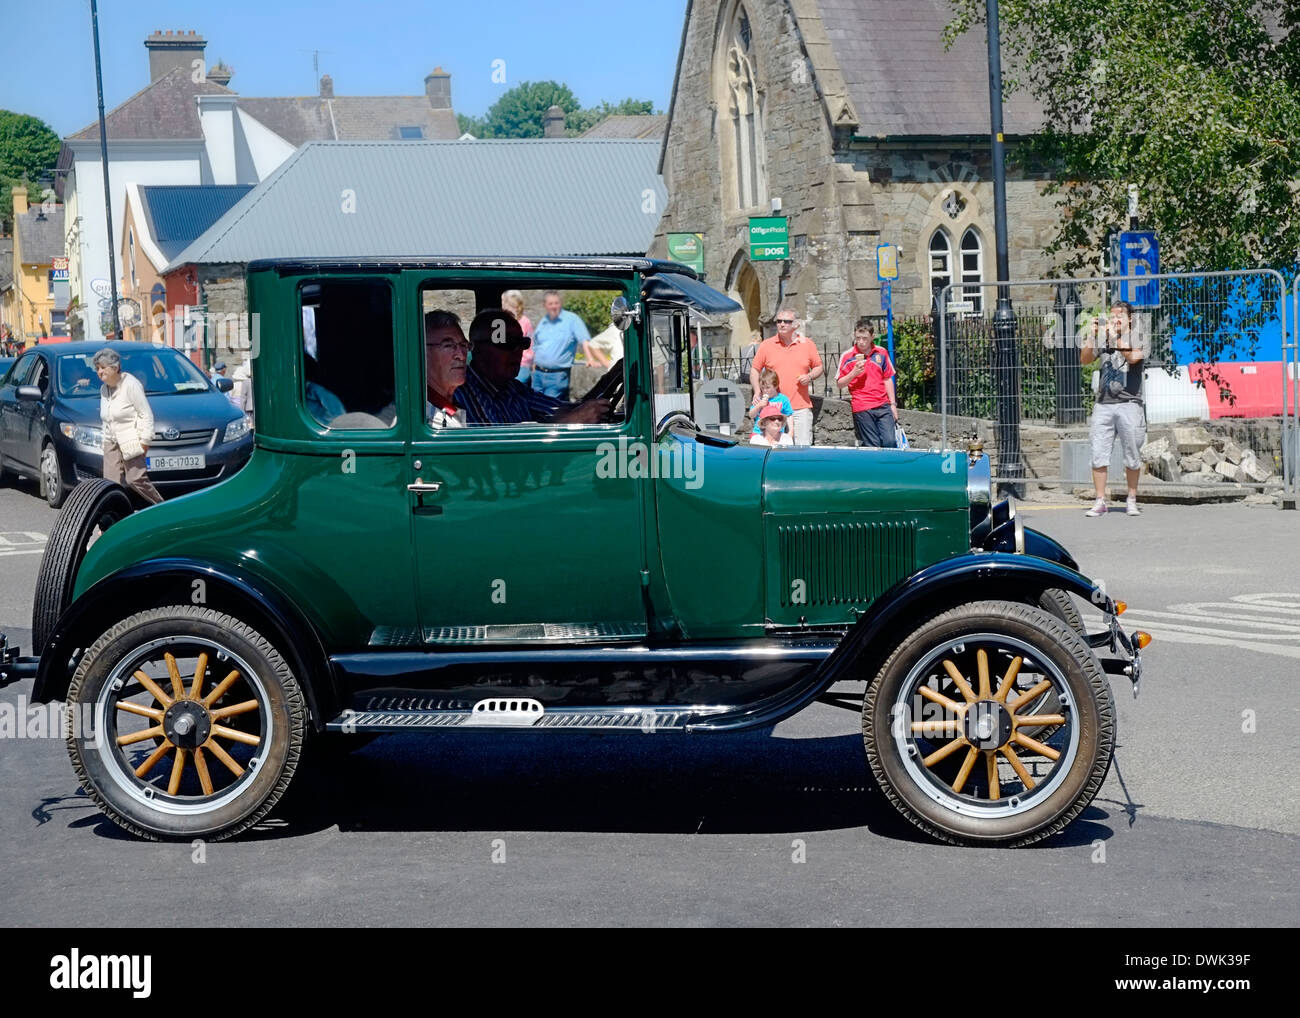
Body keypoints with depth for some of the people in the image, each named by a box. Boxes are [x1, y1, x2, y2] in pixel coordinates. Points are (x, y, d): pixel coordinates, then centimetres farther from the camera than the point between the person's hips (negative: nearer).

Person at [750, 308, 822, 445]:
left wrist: (810, 376, -5)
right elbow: (754, 369, 10)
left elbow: (819, 367, 17)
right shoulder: (766, 345, 6)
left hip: (801, 407, 0)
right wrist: (758, 393, -4)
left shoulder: (807, 344, 8)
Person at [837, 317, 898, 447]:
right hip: (862, 408, -2)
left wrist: (893, 404, 13)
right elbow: (839, 384, 5)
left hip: (883, 405, 2)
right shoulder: (848, 356, 1)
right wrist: (853, 373, -13)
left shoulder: (881, 353, 8)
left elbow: (887, 379, 15)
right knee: (872, 446, -2)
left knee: (889, 442, -9)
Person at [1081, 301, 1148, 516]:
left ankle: (1132, 501, 14)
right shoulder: (1103, 338, 14)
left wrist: (1115, 337, -16)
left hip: (1129, 404, -2)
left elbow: (1133, 357, -14)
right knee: (1098, 455, -3)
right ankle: (1100, 502, 0)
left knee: (1132, 458, 3)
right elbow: (1085, 359, 5)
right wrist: (1091, 336, -6)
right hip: (1103, 404, 3)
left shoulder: (1140, 339, 5)